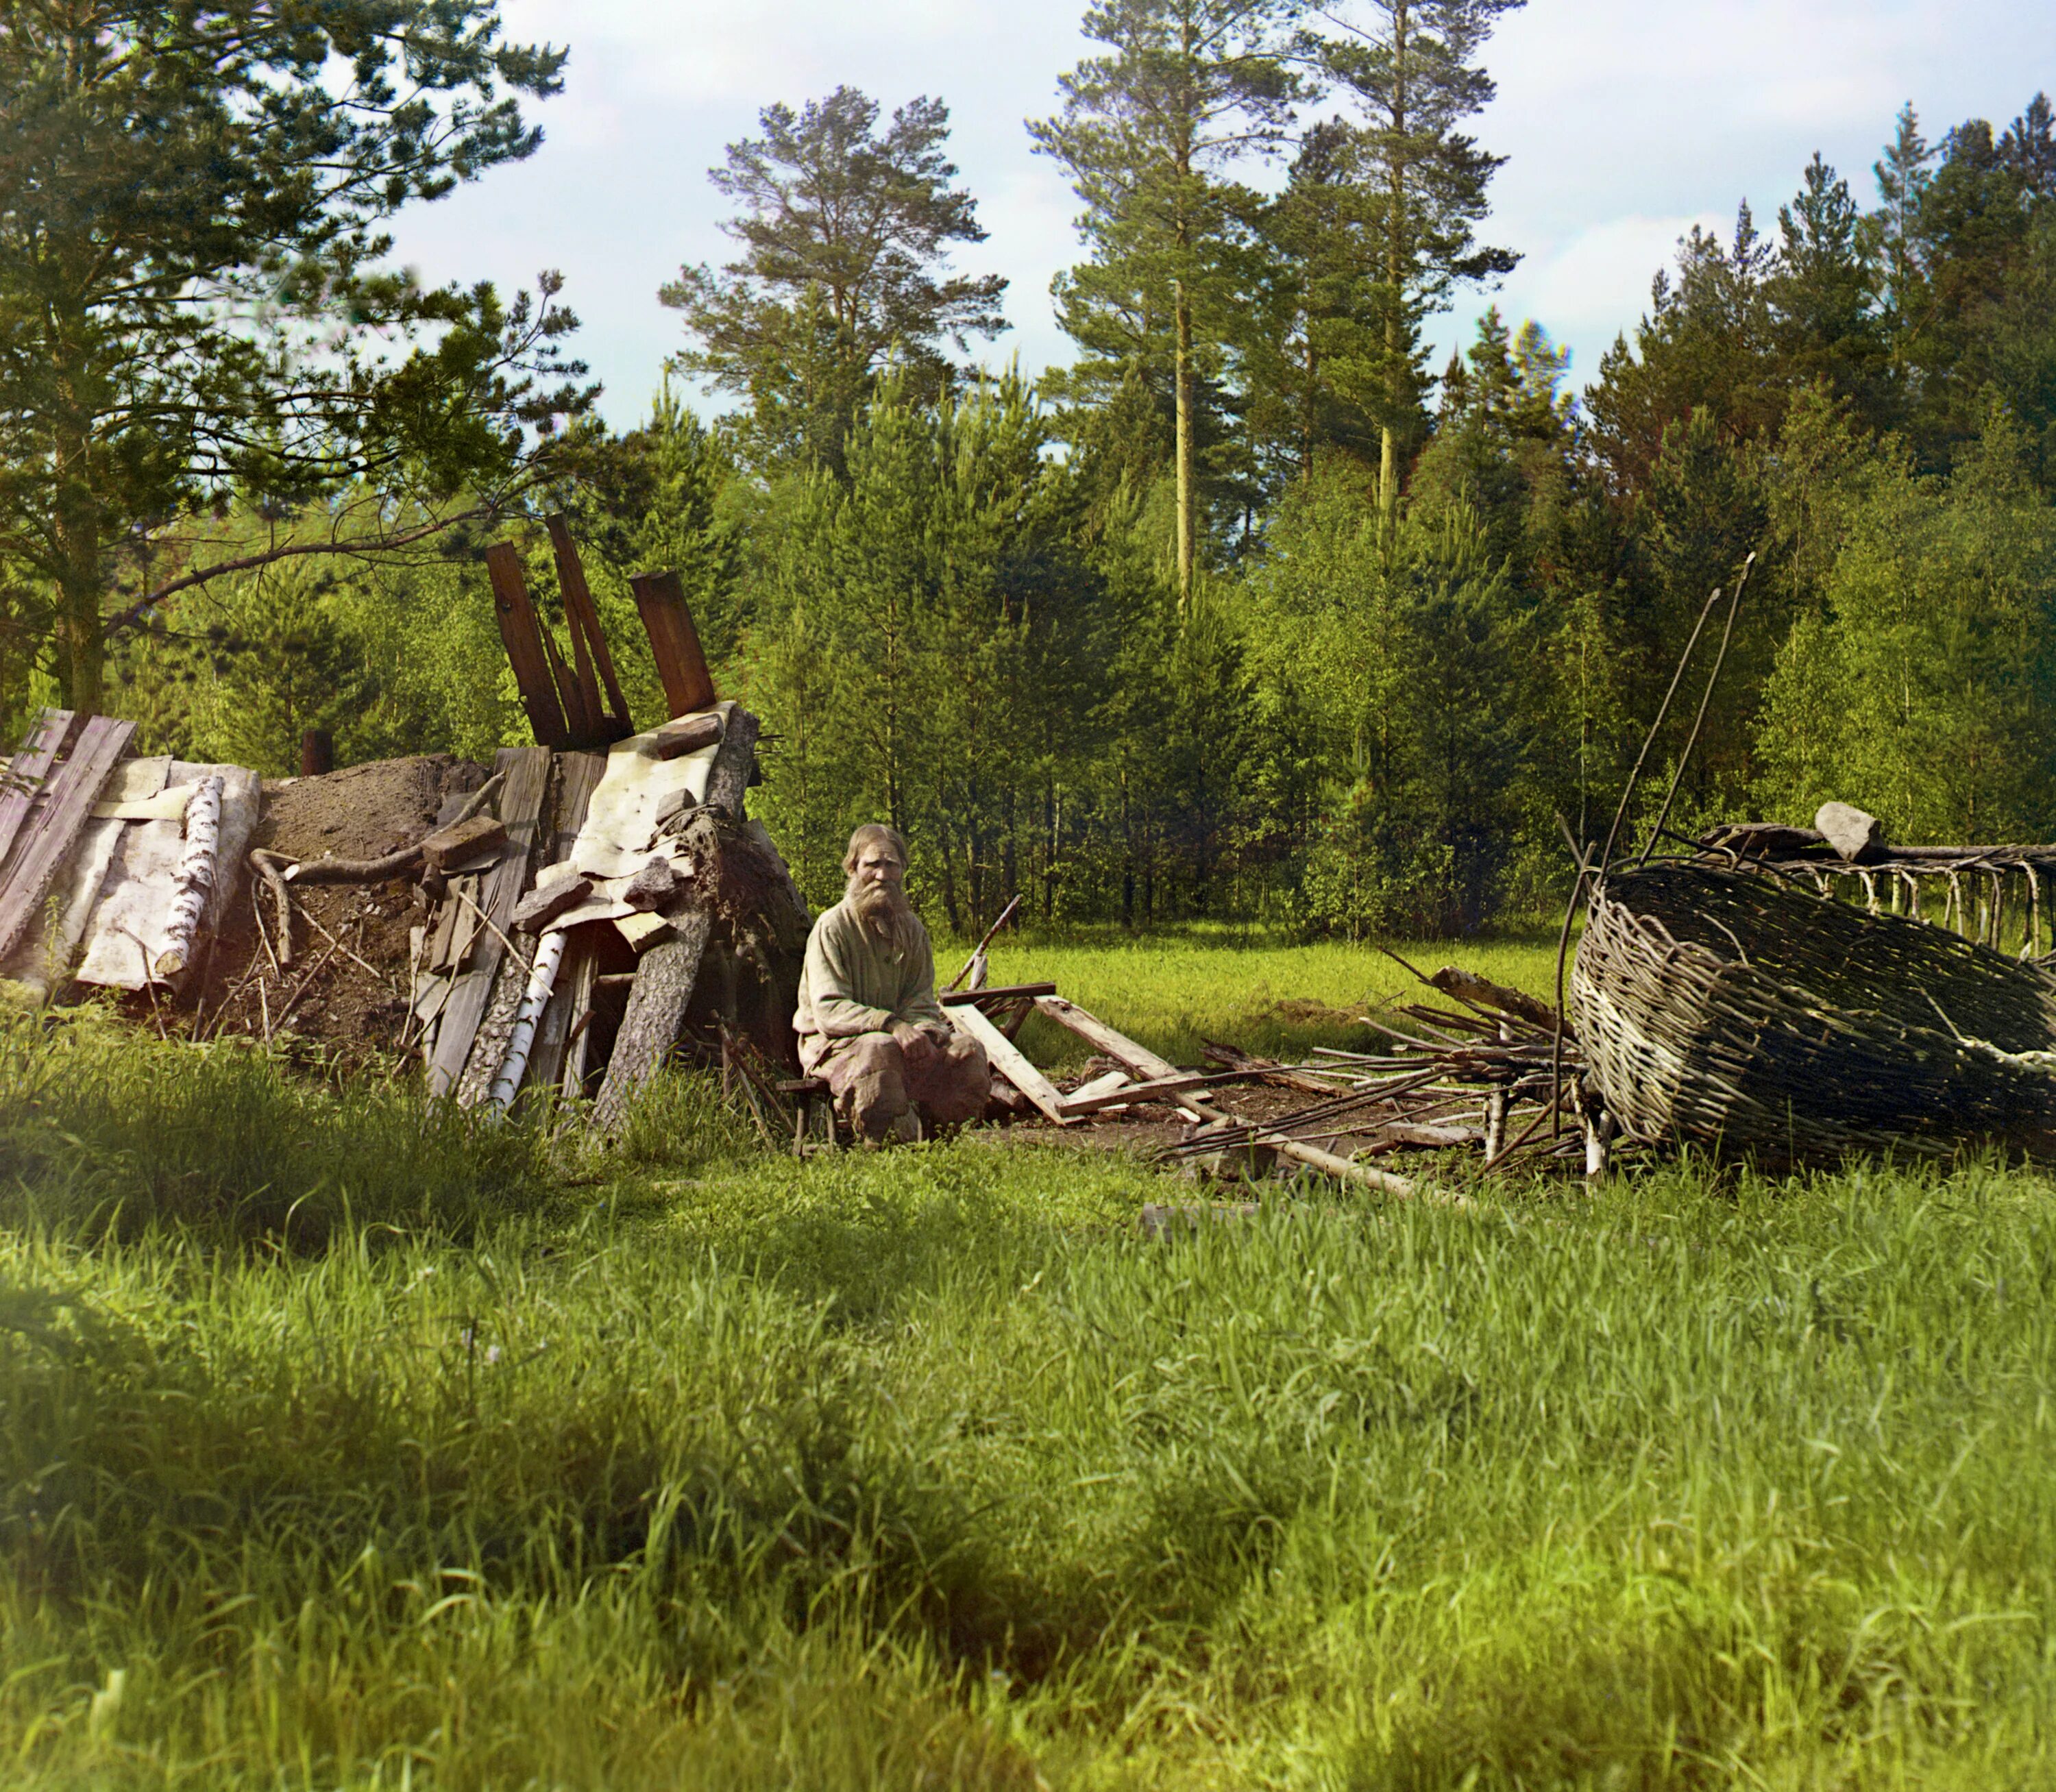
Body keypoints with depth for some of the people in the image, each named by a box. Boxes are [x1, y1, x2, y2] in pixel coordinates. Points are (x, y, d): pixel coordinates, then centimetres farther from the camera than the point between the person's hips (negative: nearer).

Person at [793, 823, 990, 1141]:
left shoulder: (912, 929, 10)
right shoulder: (832, 928, -10)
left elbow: (921, 1002, 6)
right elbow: (829, 1010, -20)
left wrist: (924, 1028, -20)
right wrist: (891, 1025, -35)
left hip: (901, 1036, 6)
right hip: (832, 1042, -6)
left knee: (968, 1051, -16)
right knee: (878, 1050, -38)